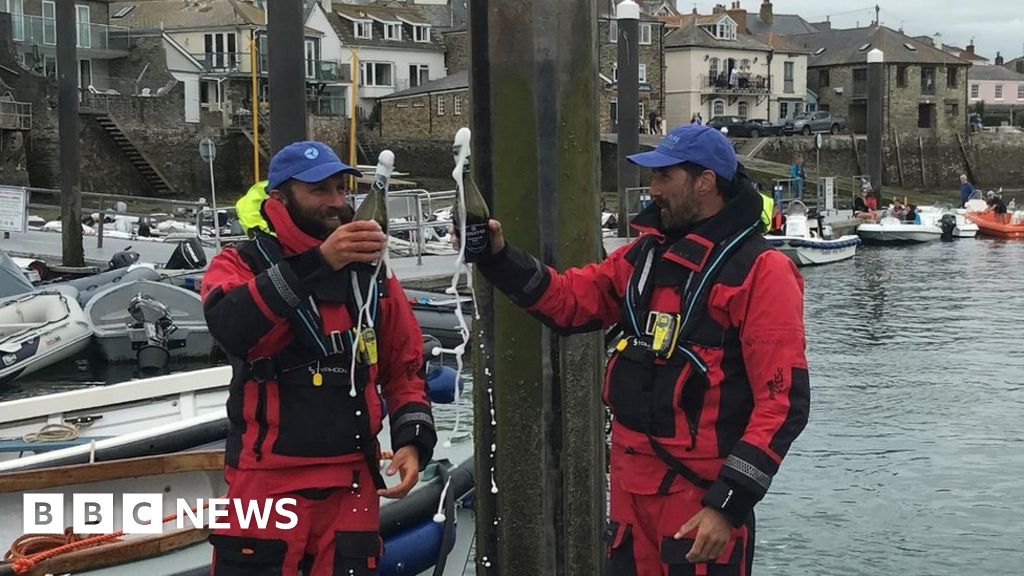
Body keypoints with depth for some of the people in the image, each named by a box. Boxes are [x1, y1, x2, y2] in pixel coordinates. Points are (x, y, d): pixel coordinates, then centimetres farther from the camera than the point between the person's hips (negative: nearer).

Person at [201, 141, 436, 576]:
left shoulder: (370, 273, 11)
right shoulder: (241, 264, -1)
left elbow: (405, 366, 17)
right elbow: (230, 326, -24)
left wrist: (412, 440, 0)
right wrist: (317, 262, -31)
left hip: (353, 487, 3)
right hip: (266, 485, -3)